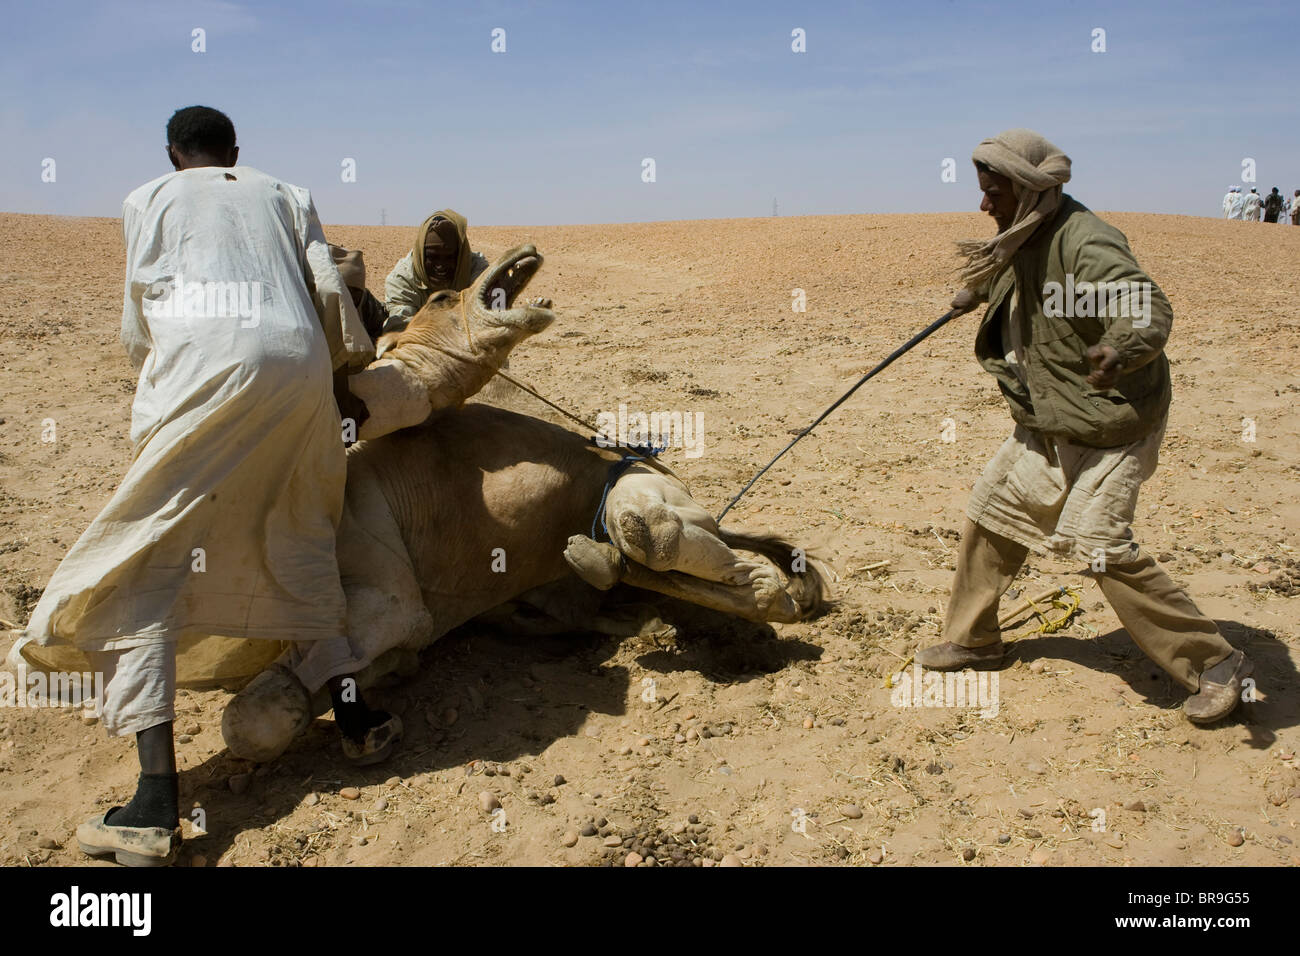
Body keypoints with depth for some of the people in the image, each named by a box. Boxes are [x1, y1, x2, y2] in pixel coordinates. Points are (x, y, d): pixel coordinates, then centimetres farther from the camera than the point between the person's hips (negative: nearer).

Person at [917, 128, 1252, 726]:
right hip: (1049, 423, 10)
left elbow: (1150, 310, -39)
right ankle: (972, 638, 31)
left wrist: (1118, 351, -57)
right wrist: (976, 291, 41)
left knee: (1101, 543, -16)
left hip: (1110, 421, -10)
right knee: (992, 511, 13)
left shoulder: (1085, 244, -25)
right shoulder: (1023, 240, 4)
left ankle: (1214, 664, -1)